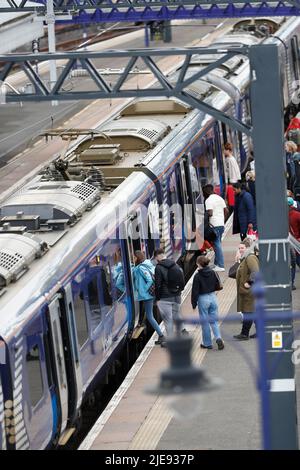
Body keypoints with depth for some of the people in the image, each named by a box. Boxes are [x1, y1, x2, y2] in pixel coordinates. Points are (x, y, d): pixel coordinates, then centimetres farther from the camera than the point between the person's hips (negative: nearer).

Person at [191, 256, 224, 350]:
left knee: (205, 322, 7)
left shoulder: (198, 276, -14)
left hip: (203, 299, -4)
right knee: (214, 320, 12)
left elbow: (195, 291, -11)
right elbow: (218, 286, 5)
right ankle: (218, 338, -8)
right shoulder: (213, 273, -2)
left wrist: (194, 303, -3)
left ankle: (207, 343, 14)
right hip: (213, 297, 4)